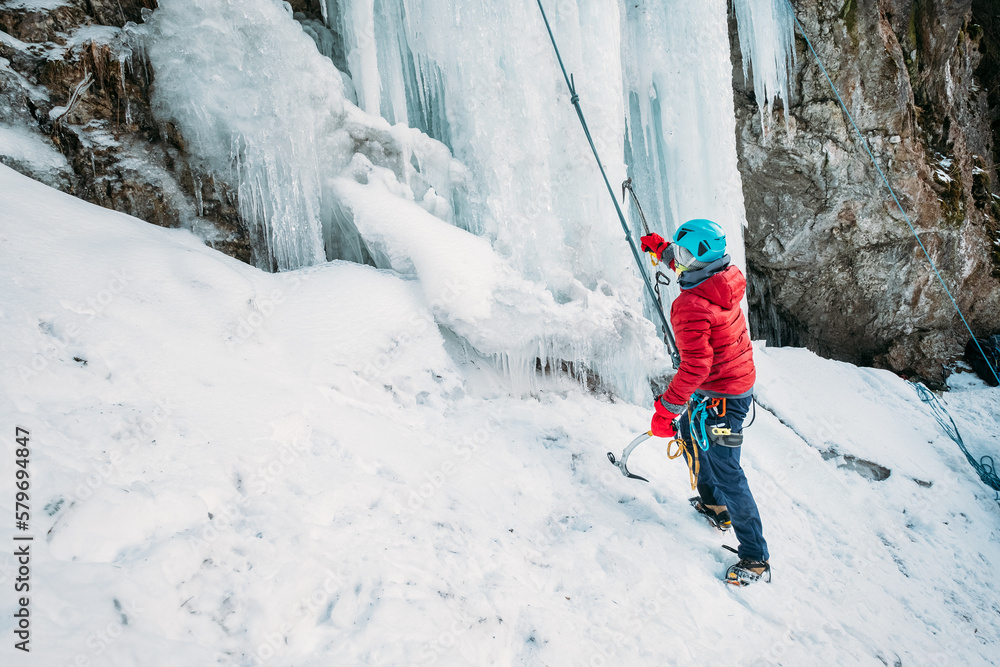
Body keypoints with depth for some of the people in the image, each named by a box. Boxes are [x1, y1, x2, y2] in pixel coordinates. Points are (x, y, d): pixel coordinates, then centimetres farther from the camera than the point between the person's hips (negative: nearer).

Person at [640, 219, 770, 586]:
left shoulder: (691, 306, -28)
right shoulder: (724, 280, -1)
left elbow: (695, 365, -33)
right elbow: (693, 269, 25)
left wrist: (665, 409, -27)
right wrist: (662, 249, 30)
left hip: (719, 398, -10)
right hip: (740, 382, 10)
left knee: (726, 473, -2)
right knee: (689, 431, 30)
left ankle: (755, 559, 9)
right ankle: (716, 506, 45)